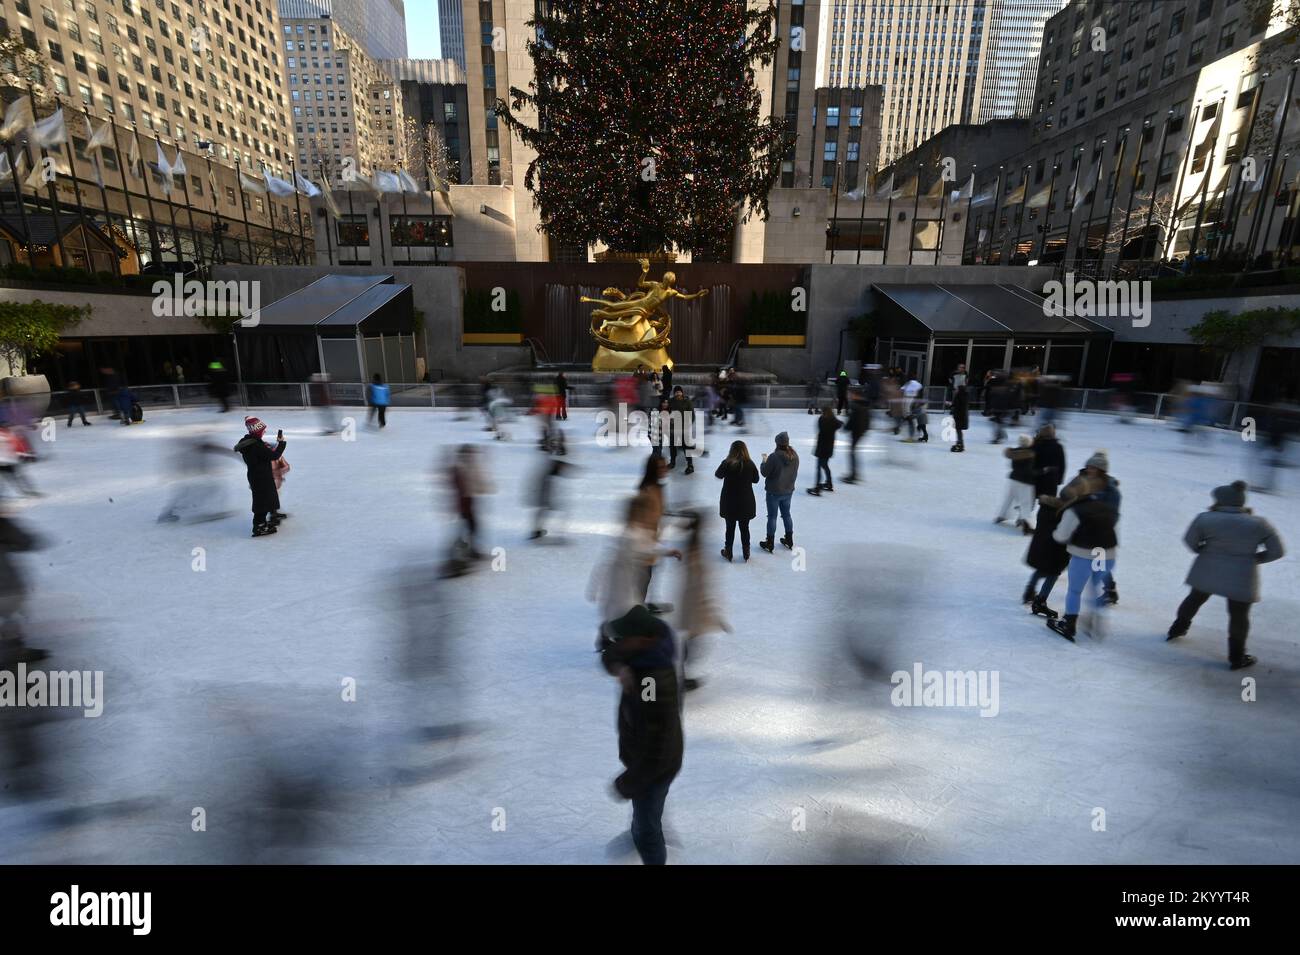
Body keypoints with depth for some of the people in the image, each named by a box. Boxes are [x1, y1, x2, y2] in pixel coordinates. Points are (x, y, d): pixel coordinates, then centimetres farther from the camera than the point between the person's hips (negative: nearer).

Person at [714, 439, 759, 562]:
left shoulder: (727, 463, -16)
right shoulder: (750, 464, -12)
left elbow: (717, 475, 3)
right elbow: (756, 480, 4)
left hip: (729, 502, -1)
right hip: (746, 502, 1)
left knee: (730, 528, 14)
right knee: (745, 528, 16)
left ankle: (728, 553, 25)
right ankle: (746, 553, 27)